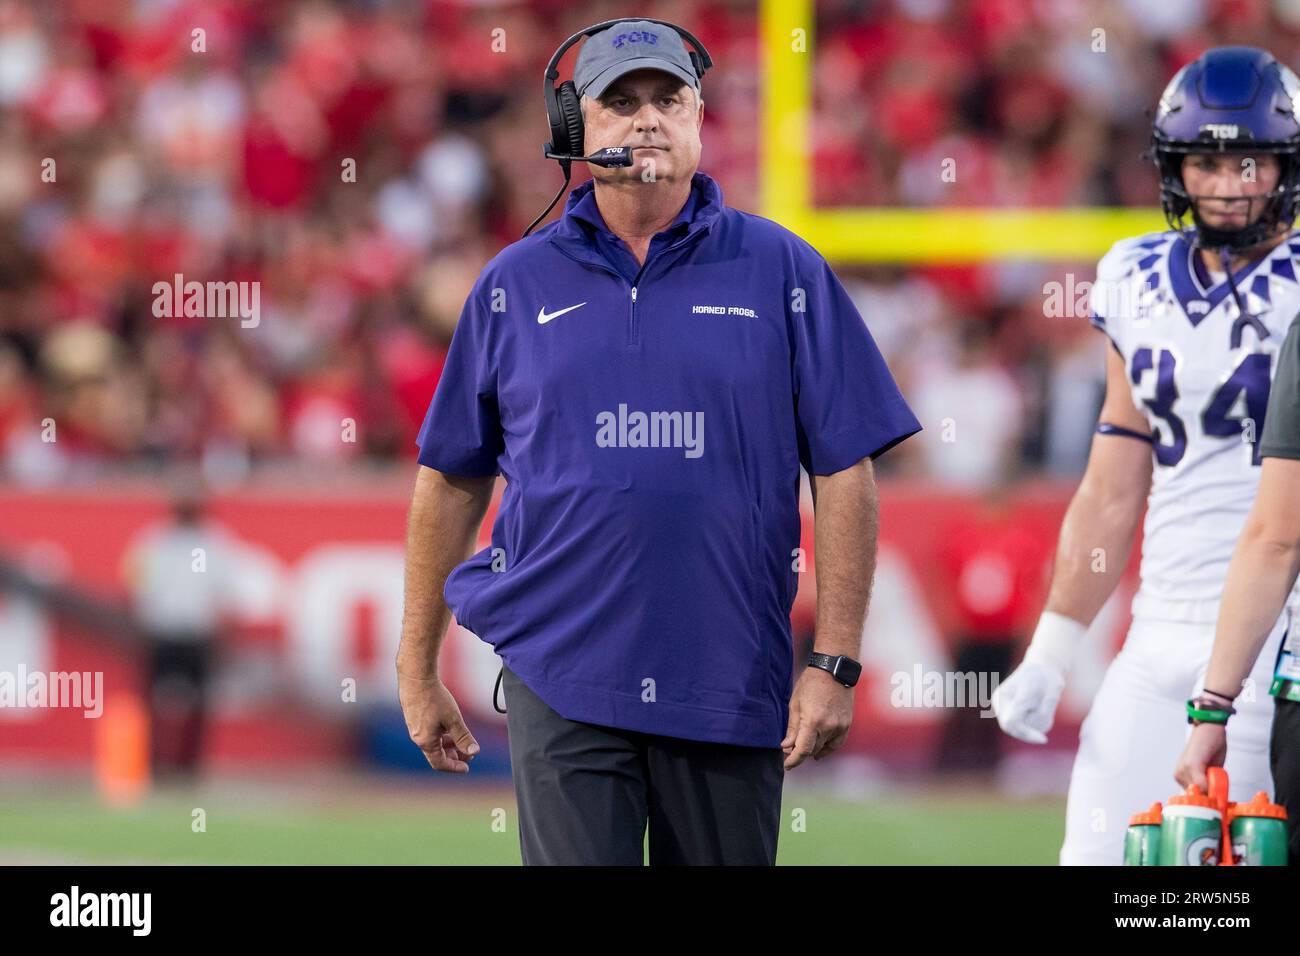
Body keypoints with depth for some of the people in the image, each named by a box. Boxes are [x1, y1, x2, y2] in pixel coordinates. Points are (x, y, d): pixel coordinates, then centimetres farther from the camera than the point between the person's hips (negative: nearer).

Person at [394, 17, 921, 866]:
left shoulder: (783, 273, 5)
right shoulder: (516, 285, 8)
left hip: (729, 690, 0)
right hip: (560, 686, 0)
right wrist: (418, 669, 12)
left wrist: (836, 665, -5)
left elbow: (845, 472, 2)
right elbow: (453, 479, 13)